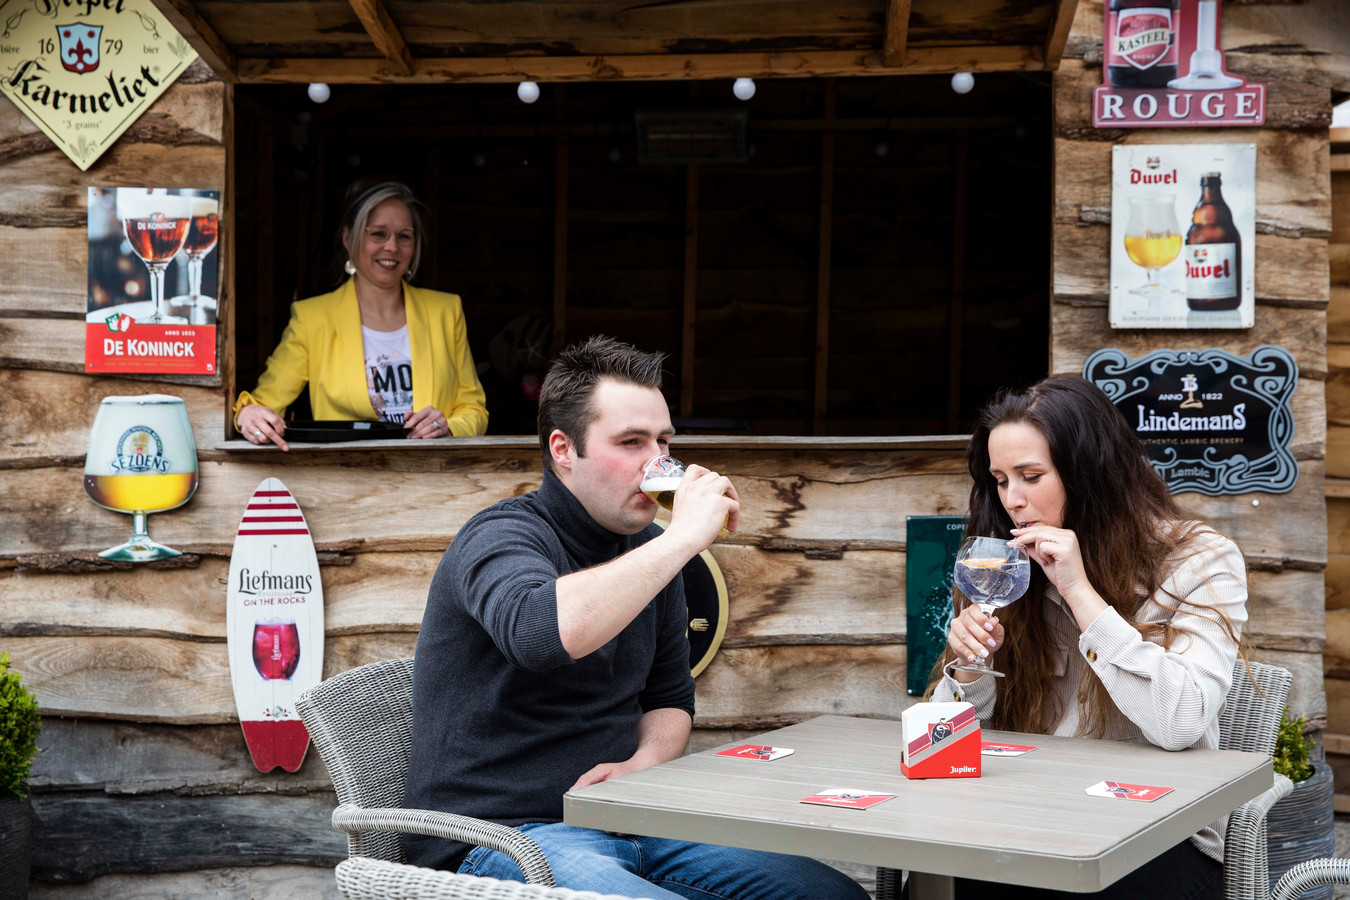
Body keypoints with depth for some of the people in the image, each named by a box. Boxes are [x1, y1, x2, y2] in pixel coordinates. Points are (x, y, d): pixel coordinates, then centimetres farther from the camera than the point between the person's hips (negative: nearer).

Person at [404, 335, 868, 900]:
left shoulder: (647, 547, 13)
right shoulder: (501, 537, -12)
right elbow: (541, 632, -37)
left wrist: (642, 763, -2)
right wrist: (685, 537, -28)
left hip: (621, 823, 8)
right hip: (501, 834, -8)